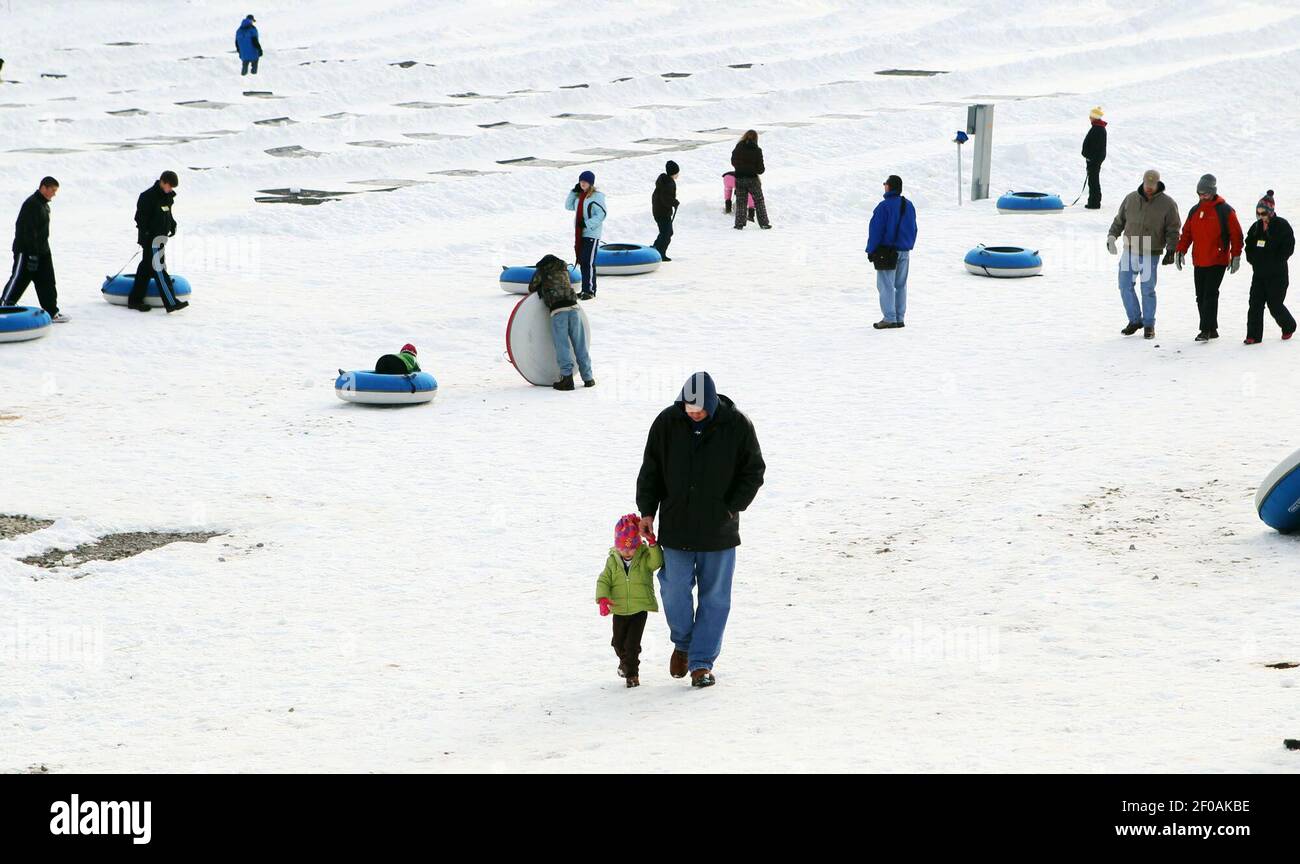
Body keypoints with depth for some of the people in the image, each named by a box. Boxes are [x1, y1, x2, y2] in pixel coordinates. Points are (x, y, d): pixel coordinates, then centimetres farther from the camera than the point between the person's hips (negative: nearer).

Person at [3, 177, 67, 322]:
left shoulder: (44, 205, 14)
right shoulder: (32, 205, -18)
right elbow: (29, 232, -23)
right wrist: (33, 255, -25)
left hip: (42, 252, 9)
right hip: (26, 251, -9)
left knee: (47, 282, 7)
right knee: (18, 280, -4)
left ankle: (52, 312, 10)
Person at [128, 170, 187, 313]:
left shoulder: (168, 197, 10)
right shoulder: (149, 196, -16)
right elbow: (141, 217, -17)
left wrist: (172, 225, 13)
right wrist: (145, 234, -21)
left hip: (161, 236, 9)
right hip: (151, 238, -9)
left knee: (147, 268, 15)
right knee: (159, 269, -11)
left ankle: (135, 300, 24)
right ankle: (171, 303, -16)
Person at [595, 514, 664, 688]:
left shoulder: (644, 557, -6)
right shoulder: (613, 561, -1)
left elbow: (656, 562, -26)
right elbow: (603, 580, -1)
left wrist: (653, 545, -38)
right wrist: (603, 598, -16)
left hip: (640, 608, -3)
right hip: (619, 609, 3)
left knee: (632, 643, -8)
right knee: (618, 642, 16)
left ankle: (632, 673, 6)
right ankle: (625, 661, 45)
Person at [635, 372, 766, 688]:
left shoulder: (737, 425, -7)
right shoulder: (667, 422, -3)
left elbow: (753, 471, 2)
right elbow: (650, 470, 7)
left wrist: (730, 507, -6)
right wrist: (647, 511, 1)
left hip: (719, 530, -1)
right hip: (676, 526, 1)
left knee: (715, 597, 2)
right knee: (675, 590, 2)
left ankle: (702, 661, 11)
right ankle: (682, 643, 29)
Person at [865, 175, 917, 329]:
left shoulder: (884, 206, -15)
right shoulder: (908, 206, 9)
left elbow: (876, 230, -14)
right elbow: (913, 229, 16)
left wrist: (871, 250, -7)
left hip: (886, 251, -7)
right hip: (904, 251, 7)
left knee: (886, 285, -4)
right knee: (900, 285, 12)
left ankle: (889, 318, -8)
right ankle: (899, 318, 14)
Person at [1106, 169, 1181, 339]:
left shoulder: (1167, 204, -4)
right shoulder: (1131, 199, 5)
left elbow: (1173, 231, -1)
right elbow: (1119, 220, 16)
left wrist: (1171, 250, -10)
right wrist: (1112, 236, 4)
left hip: (1150, 255, -3)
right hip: (1129, 252, 3)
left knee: (1148, 290, 0)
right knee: (1125, 286, 3)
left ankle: (1149, 324, 14)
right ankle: (1135, 320, 19)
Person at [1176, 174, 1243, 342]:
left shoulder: (1224, 211, -5)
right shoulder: (1194, 211, 12)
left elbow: (1236, 235, -4)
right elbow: (1186, 233, 16)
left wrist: (1236, 256, -8)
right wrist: (1181, 251, 4)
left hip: (1217, 262, -6)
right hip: (1199, 262, 6)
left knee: (1210, 295, -12)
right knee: (1201, 297, 7)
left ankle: (1206, 330, -12)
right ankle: (1211, 329, 14)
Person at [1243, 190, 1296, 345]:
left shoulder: (1282, 226, -9)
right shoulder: (1256, 227, 10)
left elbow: (1288, 248, -11)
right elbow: (1249, 245, 18)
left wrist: (1275, 261, -12)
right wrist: (1253, 259, 3)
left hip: (1277, 274, -6)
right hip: (1259, 273, 6)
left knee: (1275, 305, 0)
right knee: (1255, 303, -3)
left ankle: (1289, 327, 26)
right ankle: (1254, 335, -2)